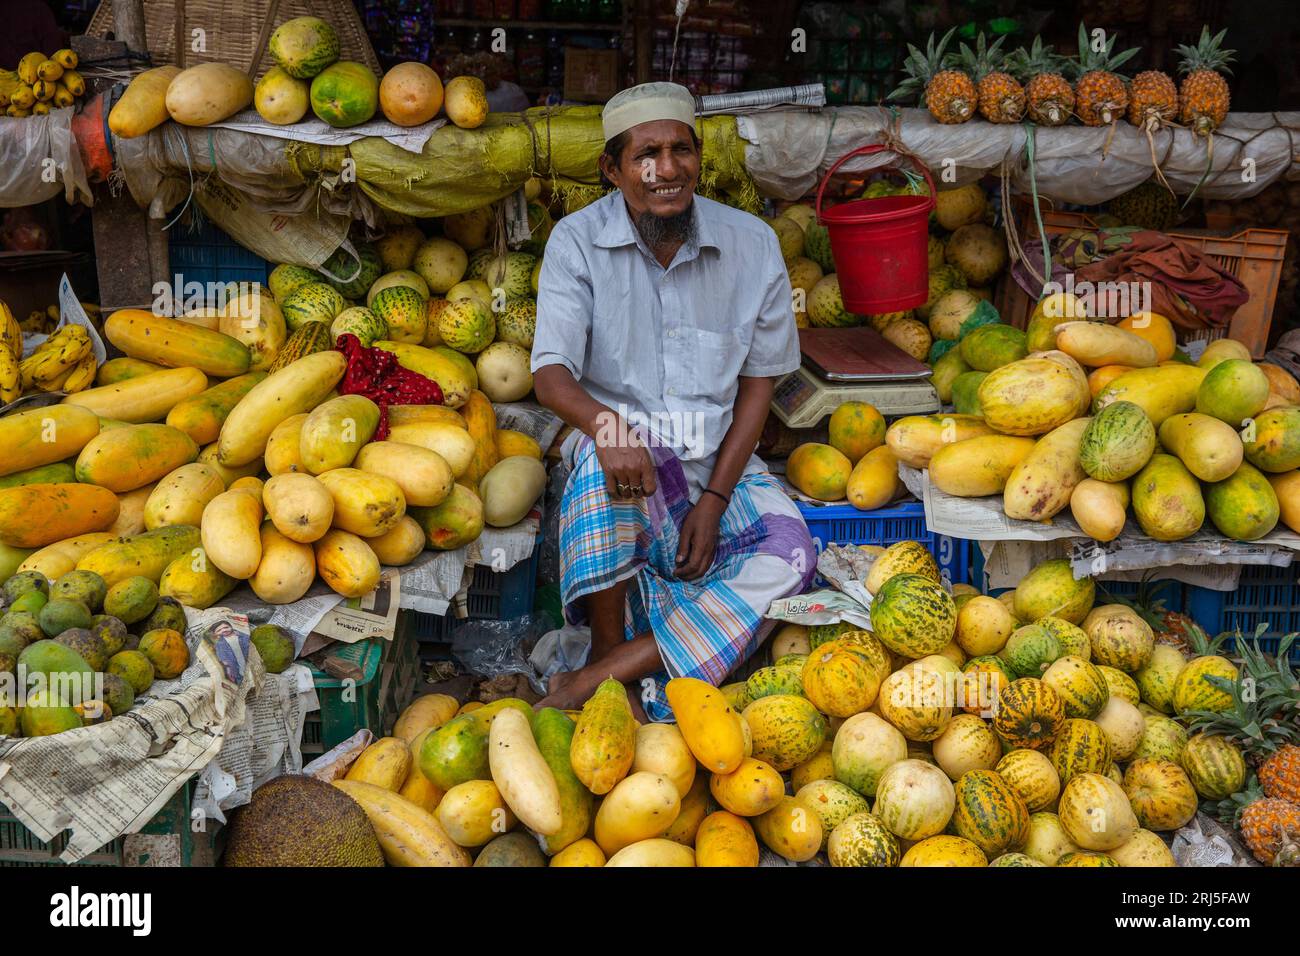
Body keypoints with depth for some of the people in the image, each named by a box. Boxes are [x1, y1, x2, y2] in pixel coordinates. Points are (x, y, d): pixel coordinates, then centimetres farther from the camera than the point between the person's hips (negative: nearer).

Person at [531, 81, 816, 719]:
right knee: (609, 448, -38)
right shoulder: (577, 241, -7)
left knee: (790, 553, -25)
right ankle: (609, 650, -22)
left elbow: (759, 379, 2)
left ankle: (595, 679, -29)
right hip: (628, 450, -2)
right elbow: (550, 374, -14)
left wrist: (715, 499, -9)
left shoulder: (751, 243, -2)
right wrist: (607, 425, -38)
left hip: (717, 455, 2)